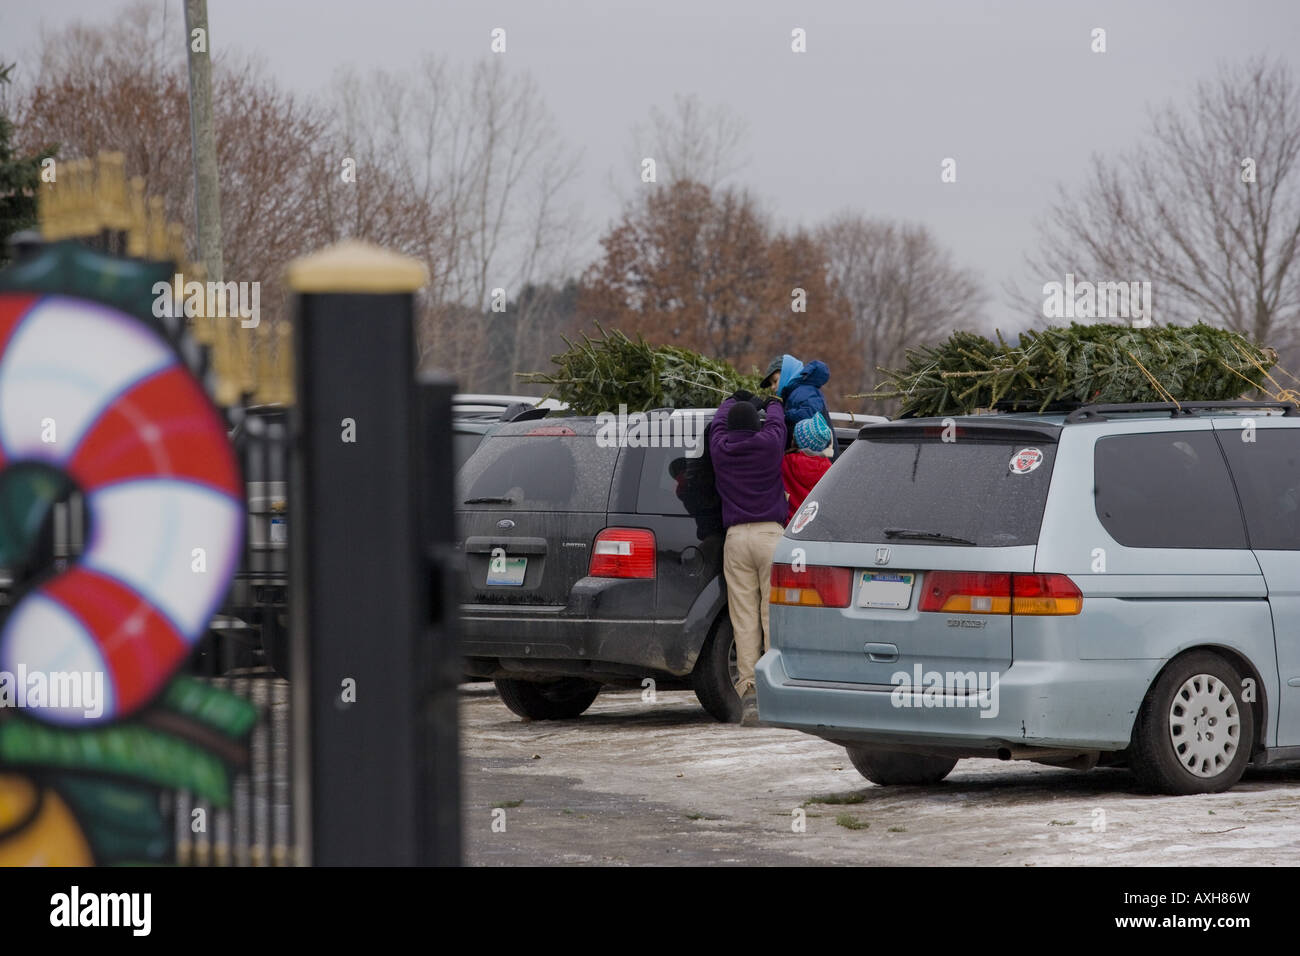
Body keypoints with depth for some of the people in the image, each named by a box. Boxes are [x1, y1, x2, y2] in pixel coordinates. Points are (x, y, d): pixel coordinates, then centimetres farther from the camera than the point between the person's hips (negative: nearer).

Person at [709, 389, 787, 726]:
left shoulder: (720, 448, 6)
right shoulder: (769, 443, 1)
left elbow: (719, 420, 29)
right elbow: (776, 420, 24)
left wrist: (734, 400, 50)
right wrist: (774, 402, 47)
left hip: (736, 537, 2)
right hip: (770, 534, -2)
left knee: (744, 620, 0)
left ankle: (749, 692, -8)